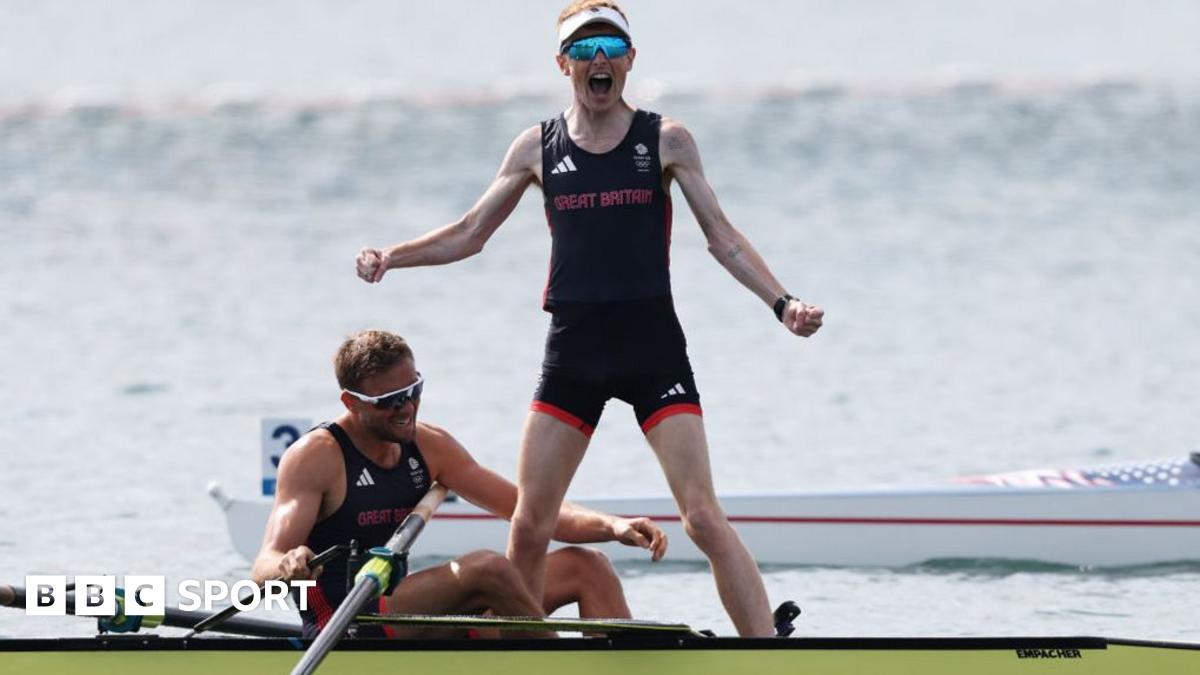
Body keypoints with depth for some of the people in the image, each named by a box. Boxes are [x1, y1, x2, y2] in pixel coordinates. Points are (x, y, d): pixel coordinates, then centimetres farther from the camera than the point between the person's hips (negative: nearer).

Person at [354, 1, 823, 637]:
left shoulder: (666, 141, 3)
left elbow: (722, 237, 3)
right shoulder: (537, 147, 8)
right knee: (529, 525, 0)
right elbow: (469, 233, 14)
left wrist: (782, 302, -10)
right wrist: (392, 256, -1)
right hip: (573, 346, 3)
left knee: (703, 517, -12)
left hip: (652, 344, -3)